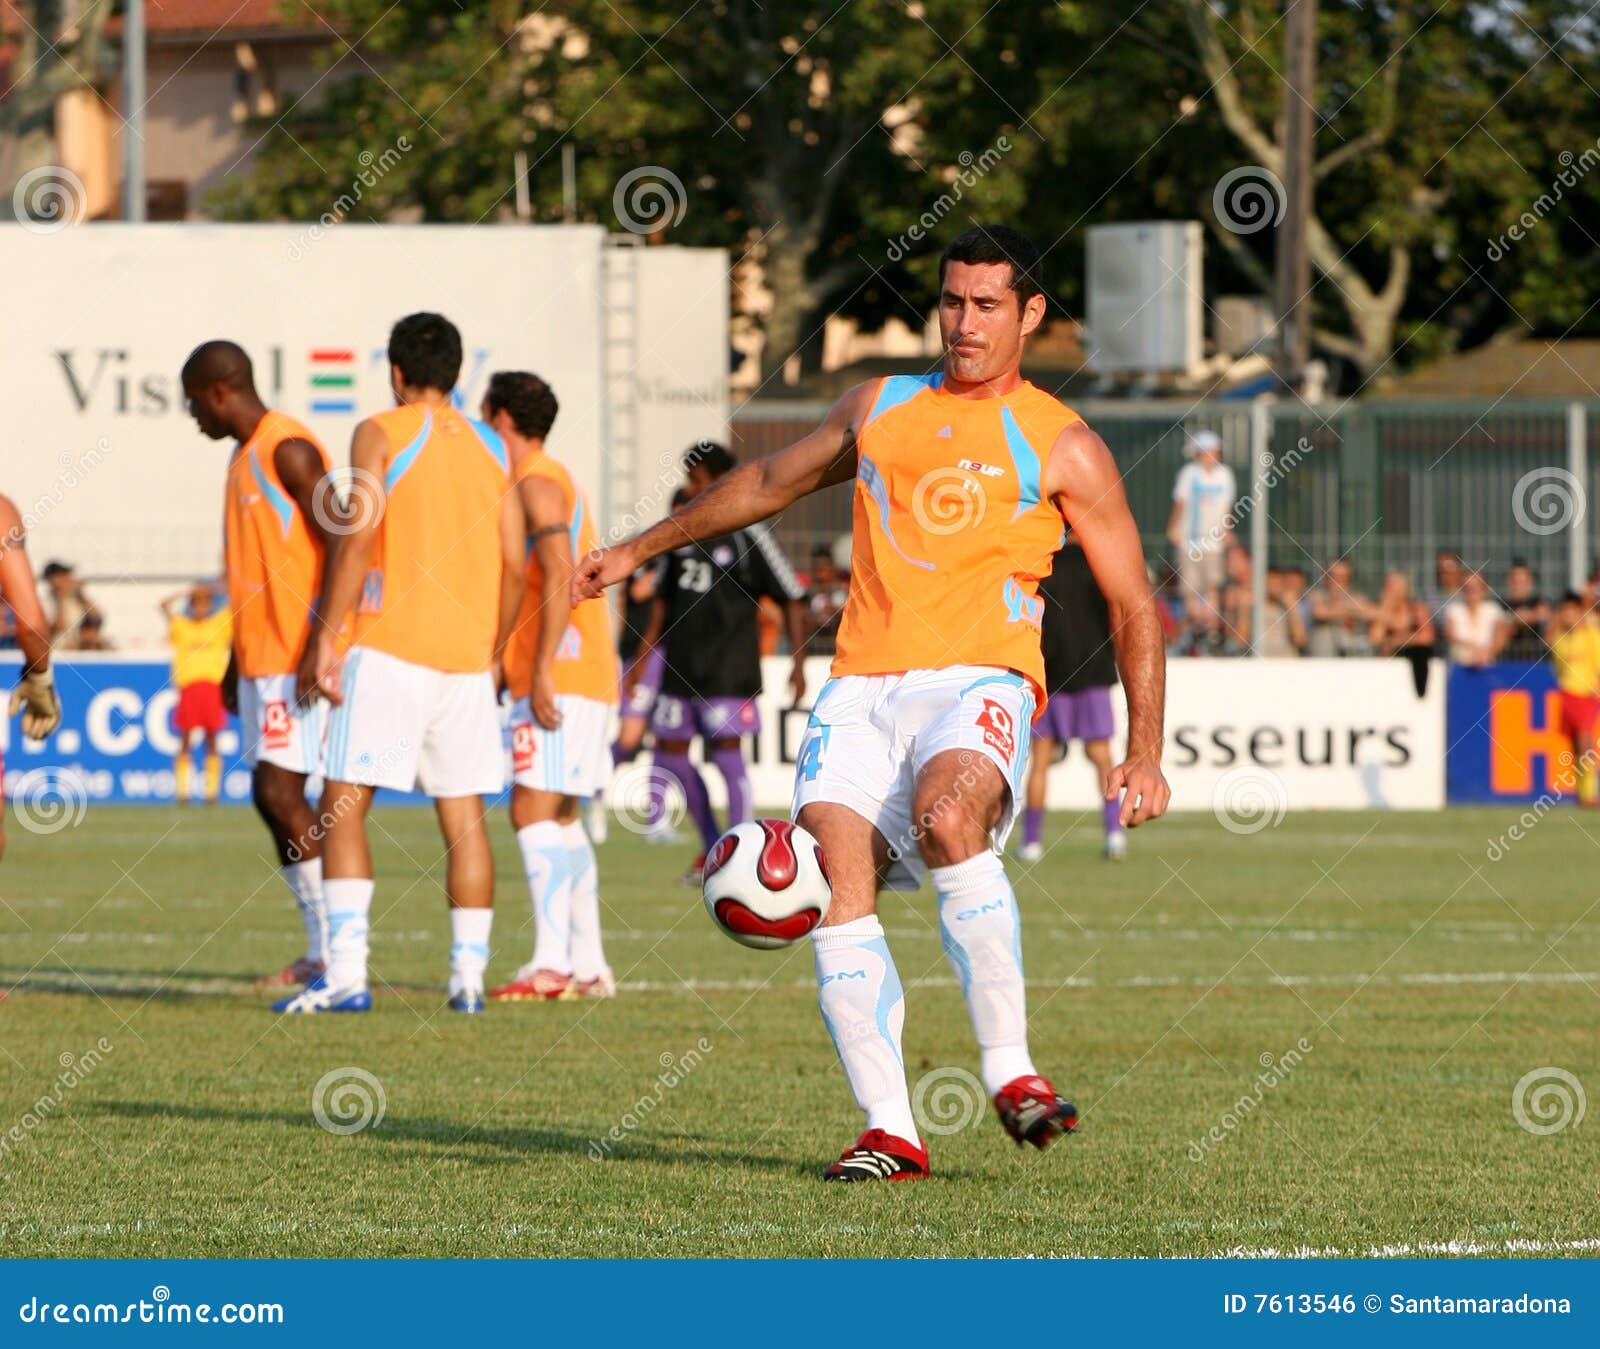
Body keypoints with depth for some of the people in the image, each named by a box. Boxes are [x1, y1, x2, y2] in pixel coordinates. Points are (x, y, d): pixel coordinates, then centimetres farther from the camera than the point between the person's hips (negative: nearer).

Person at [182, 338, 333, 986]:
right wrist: (236, 659, 24)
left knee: (279, 791, -13)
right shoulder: (244, 457, 18)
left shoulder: (288, 451, -12)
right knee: (271, 797, 6)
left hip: (298, 658, -10)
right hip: (260, 658, 10)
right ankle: (322, 954, 8)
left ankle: (336, 946, -10)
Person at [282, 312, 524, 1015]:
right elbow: (514, 563, 12)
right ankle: (469, 974, 6)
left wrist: (325, 636, -11)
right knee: (464, 816, 9)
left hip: (389, 644, -5)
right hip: (468, 654, 5)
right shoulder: (492, 448, 13)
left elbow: (357, 538, -12)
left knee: (343, 803, -5)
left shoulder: (381, 434, -2)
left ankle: (346, 972, -15)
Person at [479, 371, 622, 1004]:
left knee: (534, 810, -16)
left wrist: (541, 671, -27)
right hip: (583, 676, 11)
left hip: (561, 675, -11)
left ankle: (551, 963, -25)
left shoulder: (536, 483, -10)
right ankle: (588, 964, 15)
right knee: (559, 816, 14)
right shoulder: (553, 481, 21)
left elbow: (560, 577, -22)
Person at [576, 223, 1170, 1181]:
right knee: (832, 878, -18)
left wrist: (1146, 752, 1)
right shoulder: (878, 409, 21)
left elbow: (1135, 607, 10)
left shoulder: (1063, 447, 8)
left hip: (978, 681, -4)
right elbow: (768, 483, 36)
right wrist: (641, 549, 40)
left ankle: (1012, 1073, -29)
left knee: (949, 815, -35)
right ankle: (890, 1131, -17)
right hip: (862, 687, 4)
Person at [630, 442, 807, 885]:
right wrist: (643, 656, 19)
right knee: (670, 753, 8)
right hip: (680, 665, 7)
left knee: (728, 753, -11)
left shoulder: (747, 535, -8)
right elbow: (664, 597, 21)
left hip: (728, 668, -7)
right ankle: (712, 845, 22)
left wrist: (799, 662, -11)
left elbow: (790, 598, -6)